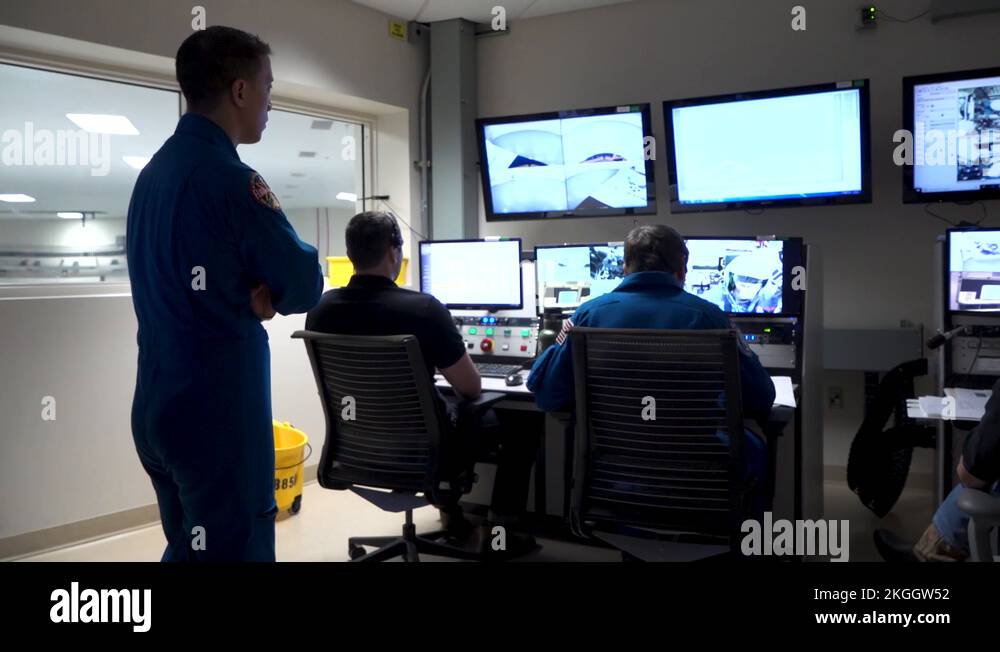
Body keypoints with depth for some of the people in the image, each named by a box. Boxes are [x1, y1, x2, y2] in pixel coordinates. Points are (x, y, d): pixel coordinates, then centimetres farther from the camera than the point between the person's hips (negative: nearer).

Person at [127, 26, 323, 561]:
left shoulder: (153, 172, 11)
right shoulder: (229, 178, -17)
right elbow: (306, 287, -12)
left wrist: (250, 295, -2)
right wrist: (266, 294, 6)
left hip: (157, 406, 9)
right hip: (216, 413, -9)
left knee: (188, 548, 18)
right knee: (234, 549, 0)